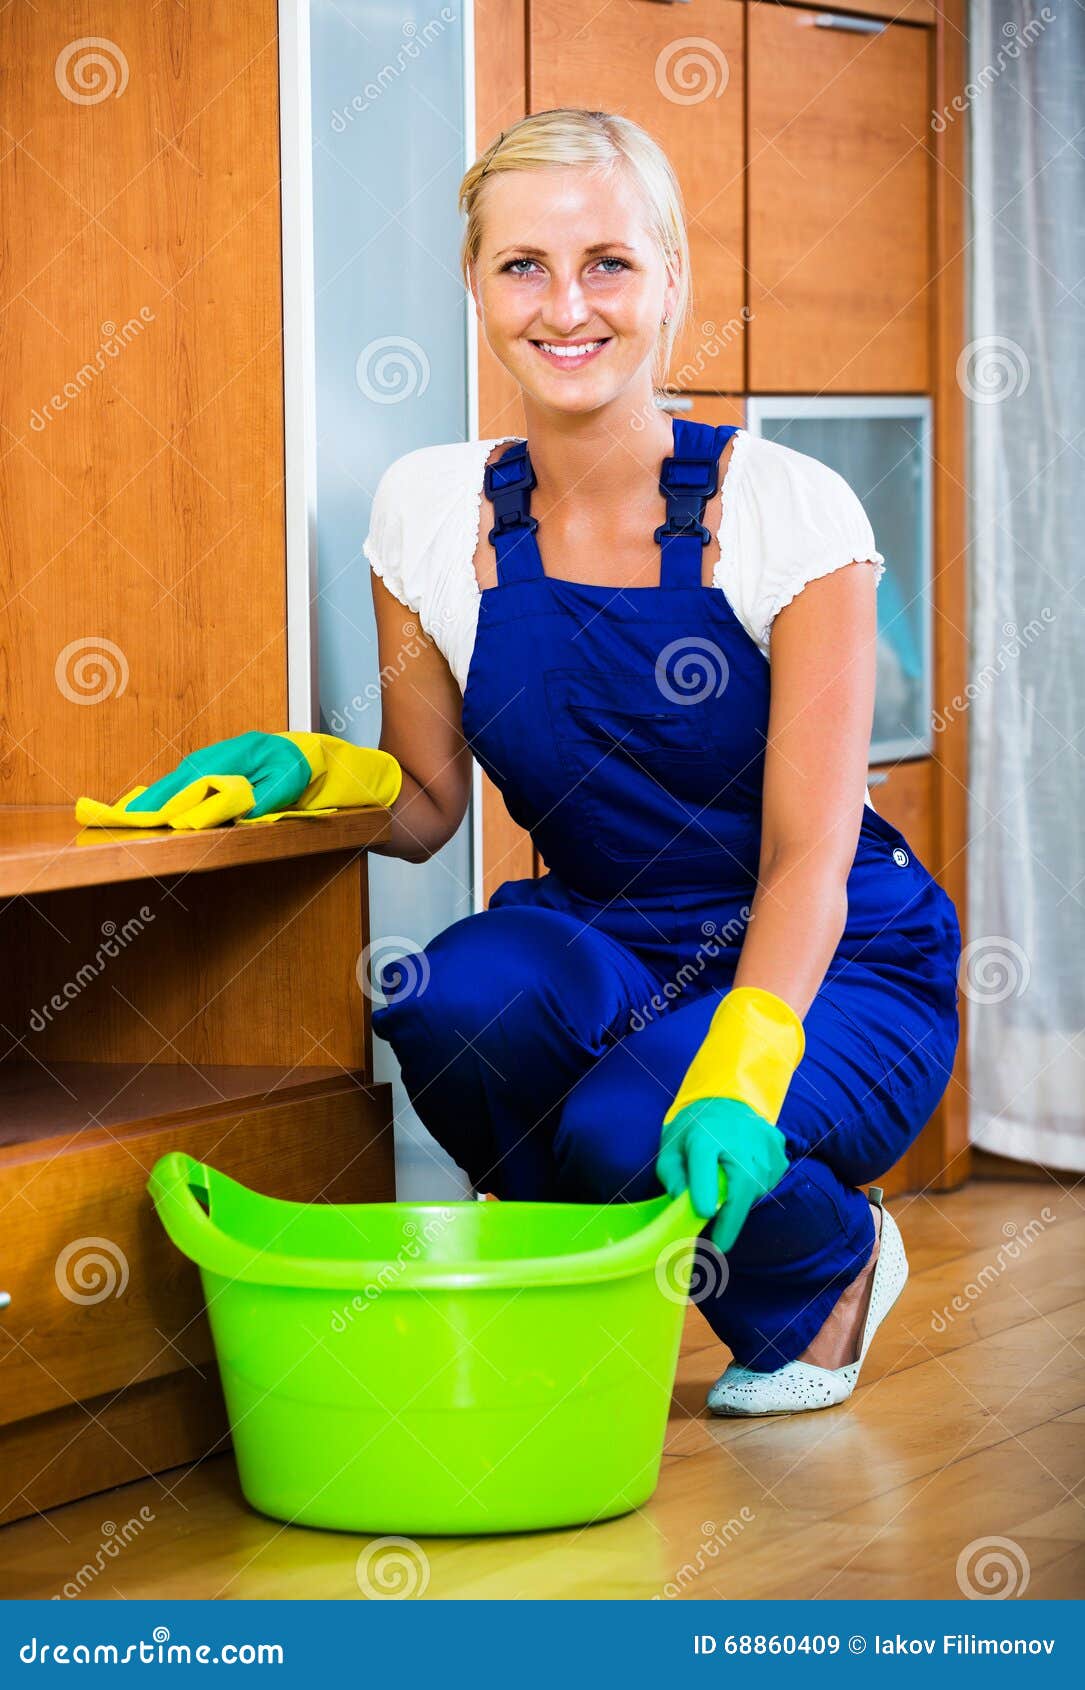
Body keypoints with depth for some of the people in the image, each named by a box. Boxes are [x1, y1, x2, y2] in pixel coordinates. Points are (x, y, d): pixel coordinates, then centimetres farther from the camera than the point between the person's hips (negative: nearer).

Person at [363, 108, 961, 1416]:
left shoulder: (789, 511, -16)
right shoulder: (433, 511, -5)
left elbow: (808, 860, -19)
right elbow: (426, 803, 6)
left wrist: (743, 1066, -37)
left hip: (833, 973, -3)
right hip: (605, 952, 3)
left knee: (633, 1131, -33)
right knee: (451, 1003, -31)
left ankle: (835, 1262, 4)